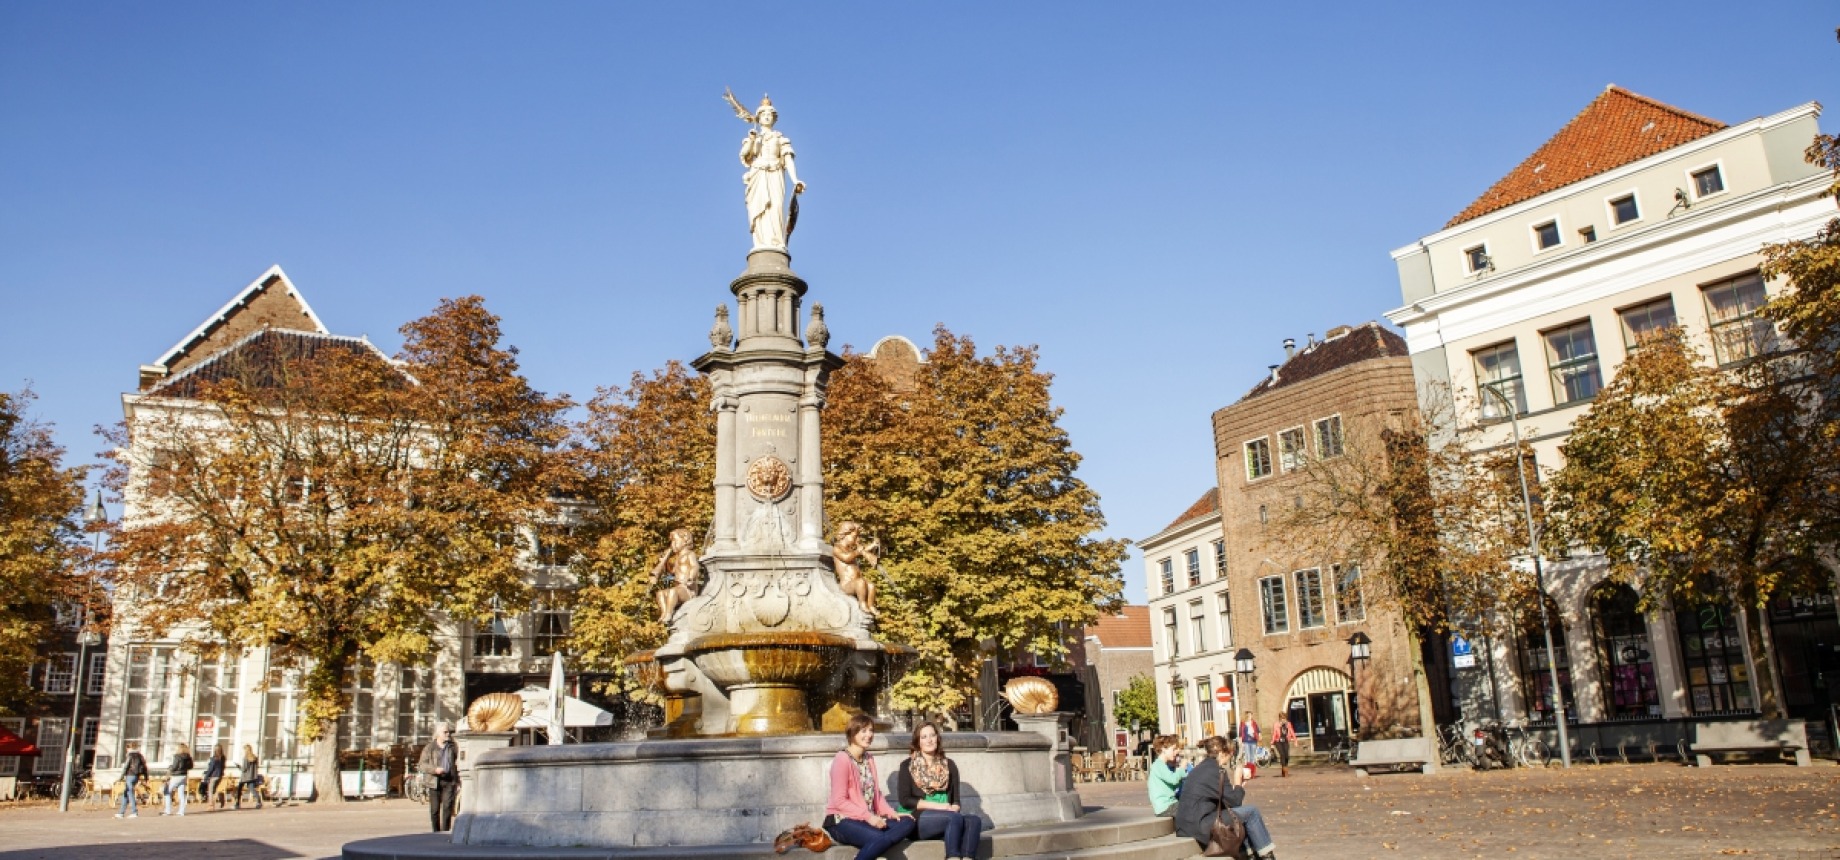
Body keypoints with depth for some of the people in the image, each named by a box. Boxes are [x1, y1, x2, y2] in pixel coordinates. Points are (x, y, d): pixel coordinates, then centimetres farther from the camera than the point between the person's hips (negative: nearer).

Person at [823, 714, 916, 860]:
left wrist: (891, 813, -2)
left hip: (868, 819, 9)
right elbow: (839, 801, -16)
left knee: (907, 822, -14)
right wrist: (868, 817, -20)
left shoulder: (869, 759, 14)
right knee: (880, 838, -34)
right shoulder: (842, 759, -12)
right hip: (842, 820, -9)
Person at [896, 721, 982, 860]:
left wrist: (954, 809, -11)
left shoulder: (949, 765, 16)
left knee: (974, 820, -27)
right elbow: (905, 800, -5)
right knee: (955, 818, -32)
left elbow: (956, 798, 13)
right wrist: (937, 806, -12)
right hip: (916, 820, -4)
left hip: (945, 819, 4)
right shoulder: (908, 766, 4)